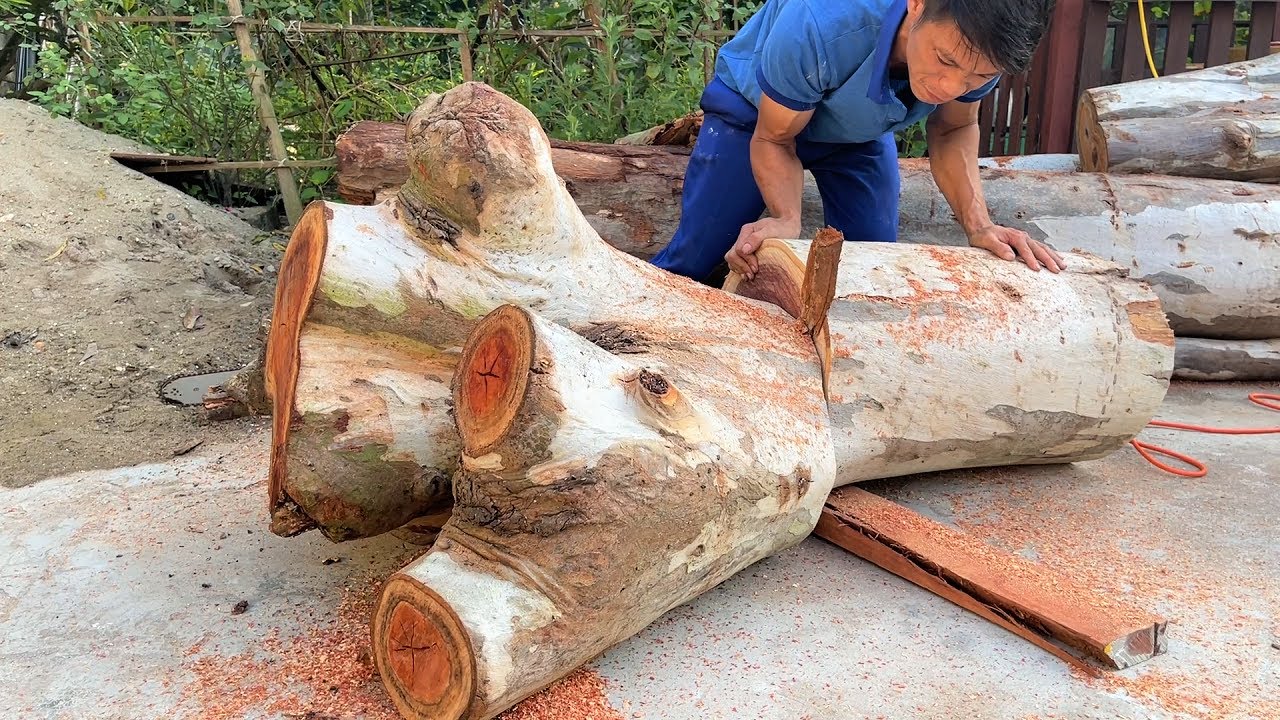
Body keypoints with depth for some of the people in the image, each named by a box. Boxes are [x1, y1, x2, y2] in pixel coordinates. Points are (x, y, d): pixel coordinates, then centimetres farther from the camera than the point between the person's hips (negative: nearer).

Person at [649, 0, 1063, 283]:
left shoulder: (979, 50, -30)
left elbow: (953, 130, -8)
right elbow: (774, 139, -25)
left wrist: (978, 225, -24)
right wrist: (787, 220, -43)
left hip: (862, 132, 4)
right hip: (757, 113, -4)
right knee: (690, 261, -7)